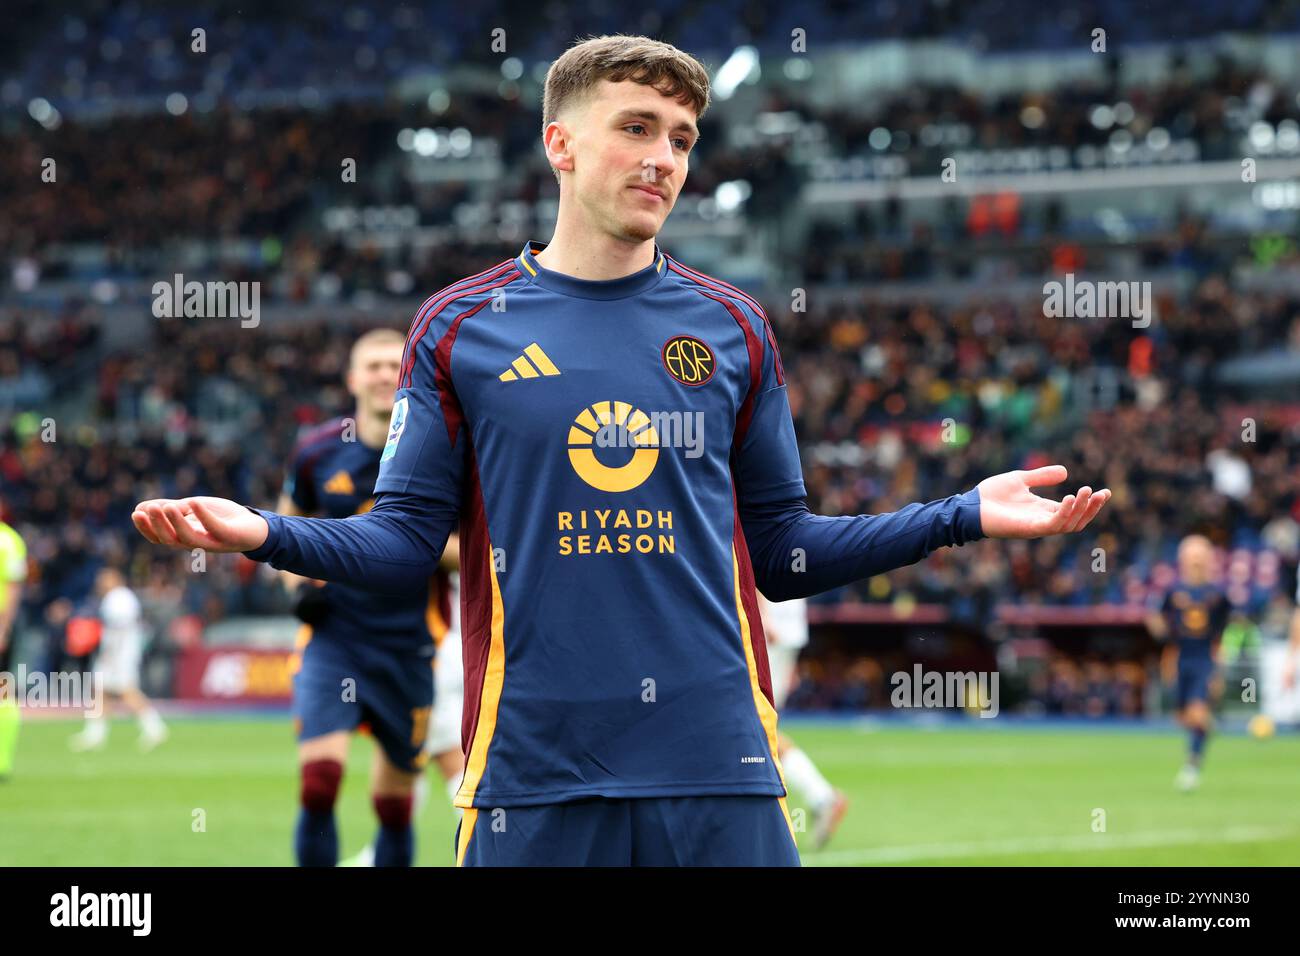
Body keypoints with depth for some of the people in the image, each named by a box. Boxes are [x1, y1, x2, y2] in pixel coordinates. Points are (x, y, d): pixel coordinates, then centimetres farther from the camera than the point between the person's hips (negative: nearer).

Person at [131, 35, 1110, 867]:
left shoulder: (733, 328, 11)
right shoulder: (460, 328, 6)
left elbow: (781, 551, 14)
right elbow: (406, 541, 5)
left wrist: (962, 517, 5)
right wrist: (264, 533, -12)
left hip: (718, 763, 2)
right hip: (534, 773, -1)